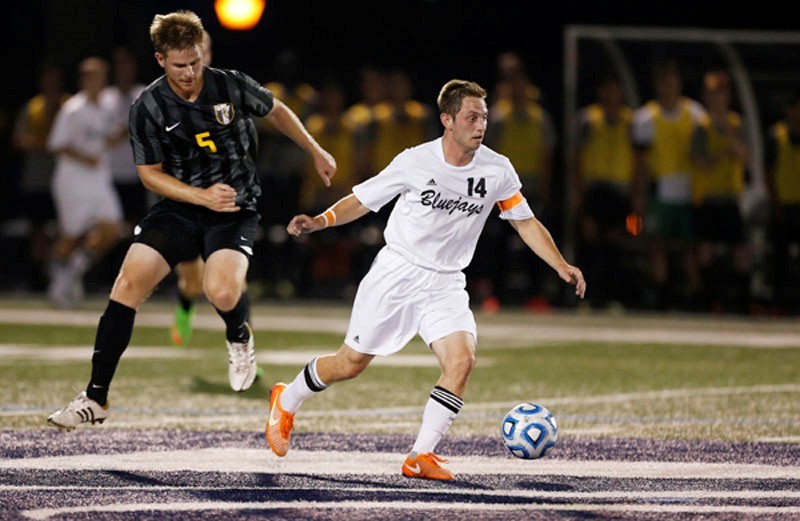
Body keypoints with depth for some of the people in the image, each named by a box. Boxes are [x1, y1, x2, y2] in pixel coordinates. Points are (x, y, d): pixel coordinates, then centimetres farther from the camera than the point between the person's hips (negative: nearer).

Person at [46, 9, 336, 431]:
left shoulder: (231, 86, -7)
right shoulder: (148, 108, -7)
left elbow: (277, 111, 13)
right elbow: (150, 174, 0)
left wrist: (316, 152, 21)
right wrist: (204, 197, -14)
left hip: (235, 210, -1)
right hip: (178, 209, 1)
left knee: (222, 292, -29)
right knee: (129, 281, -18)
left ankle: (239, 337, 11)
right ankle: (95, 398, -11)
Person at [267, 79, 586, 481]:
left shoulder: (497, 170, -5)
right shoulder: (414, 162, -12)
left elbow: (526, 223, 5)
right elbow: (361, 201, -2)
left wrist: (561, 266, -6)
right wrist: (318, 222, -17)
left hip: (444, 285, 2)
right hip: (395, 274, -2)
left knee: (462, 360, -22)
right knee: (351, 363, 5)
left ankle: (421, 456, -14)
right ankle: (285, 402, 34)